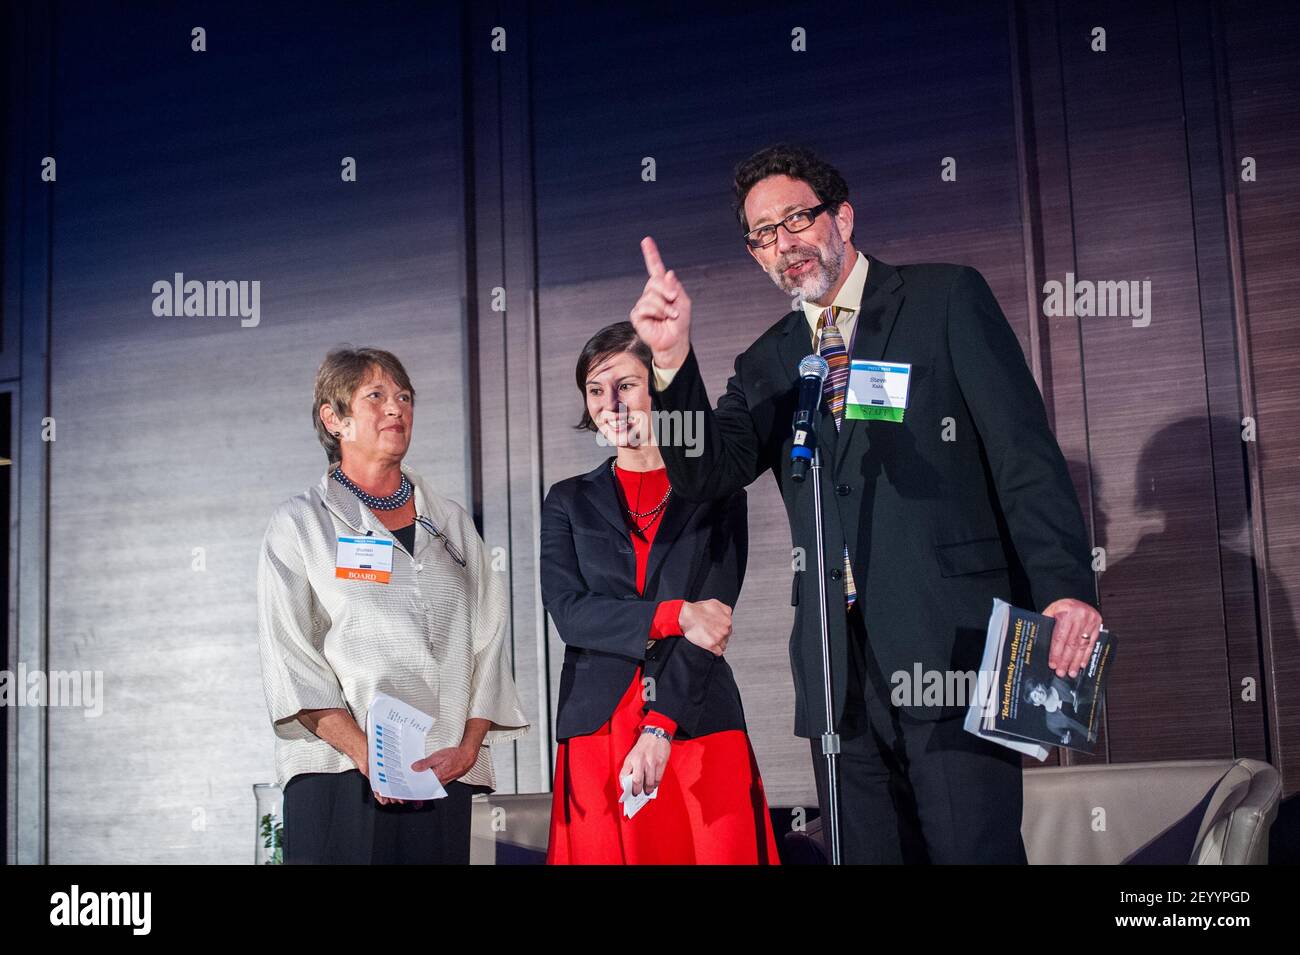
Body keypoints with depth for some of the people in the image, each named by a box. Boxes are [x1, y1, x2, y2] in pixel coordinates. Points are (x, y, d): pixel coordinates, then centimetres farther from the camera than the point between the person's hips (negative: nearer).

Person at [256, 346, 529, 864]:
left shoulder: (450, 521, 16)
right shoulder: (300, 523, 5)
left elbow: (487, 639, 10)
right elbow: (289, 660, -4)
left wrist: (468, 747, -5)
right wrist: (367, 756, -15)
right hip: (340, 778, -3)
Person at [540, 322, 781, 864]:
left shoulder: (716, 492, 6)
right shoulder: (569, 502, 12)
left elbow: (714, 611, -3)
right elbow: (567, 612, -1)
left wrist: (660, 728, -13)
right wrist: (676, 616, -12)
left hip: (697, 730, -1)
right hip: (597, 732, 1)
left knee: (716, 850, -7)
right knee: (605, 852, -1)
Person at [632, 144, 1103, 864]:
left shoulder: (947, 299, 7)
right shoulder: (768, 365, 18)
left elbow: (1024, 449, -2)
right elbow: (708, 473, 2)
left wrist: (1065, 586, -14)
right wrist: (673, 359, -15)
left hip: (953, 643, -4)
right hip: (841, 673, 4)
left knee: (974, 850, -11)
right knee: (867, 852, 5)